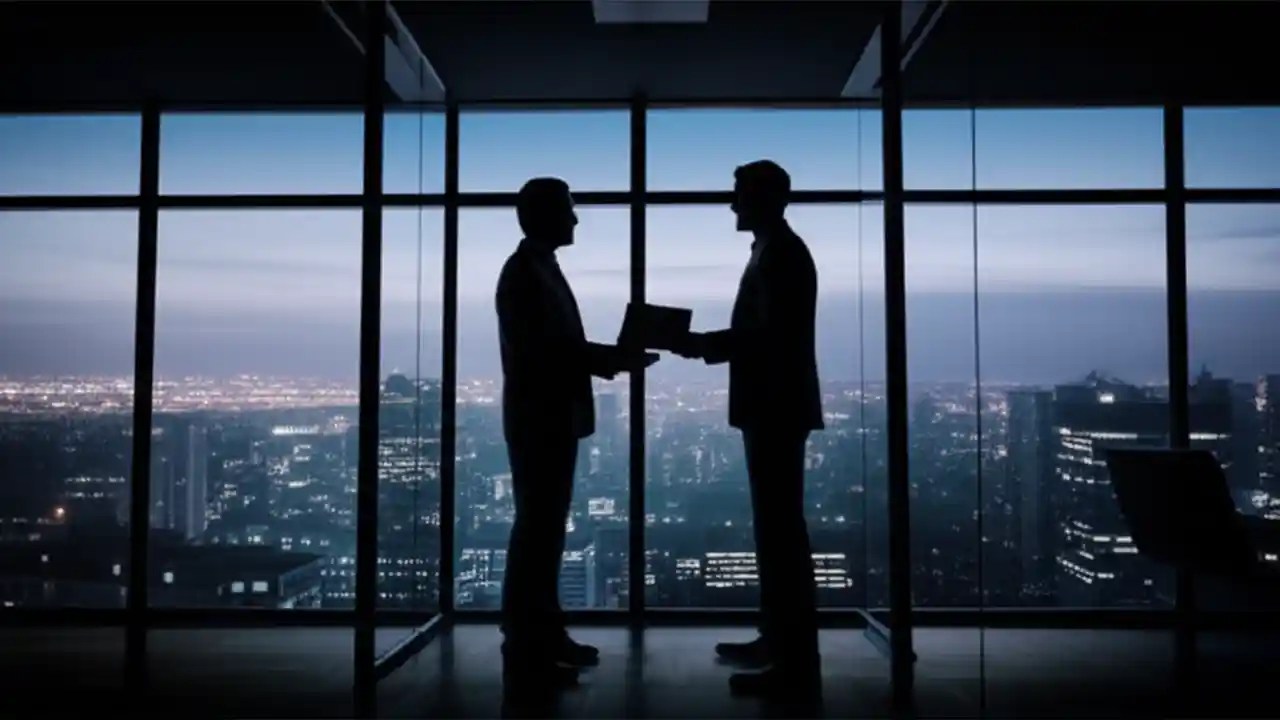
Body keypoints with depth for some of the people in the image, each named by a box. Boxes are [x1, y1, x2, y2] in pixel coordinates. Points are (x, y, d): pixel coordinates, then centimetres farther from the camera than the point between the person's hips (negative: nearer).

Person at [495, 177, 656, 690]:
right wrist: (616, 360, -15)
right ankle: (524, 650, 1)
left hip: (555, 419, 10)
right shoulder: (524, 273, -12)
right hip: (537, 420, -10)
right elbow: (541, 352, -20)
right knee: (535, 529, -6)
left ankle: (545, 636, 22)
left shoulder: (542, 269, 17)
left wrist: (615, 357, 8)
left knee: (546, 529, 13)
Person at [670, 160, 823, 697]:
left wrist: (704, 344, -15)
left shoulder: (780, 253, -12)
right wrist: (707, 345, 13)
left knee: (781, 530, -8)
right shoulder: (775, 251, 19)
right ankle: (777, 641, 25)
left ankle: (795, 662, -1)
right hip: (772, 408, 11)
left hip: (777, 410, -11)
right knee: (775, 528, 15)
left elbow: (770, 336, -21)